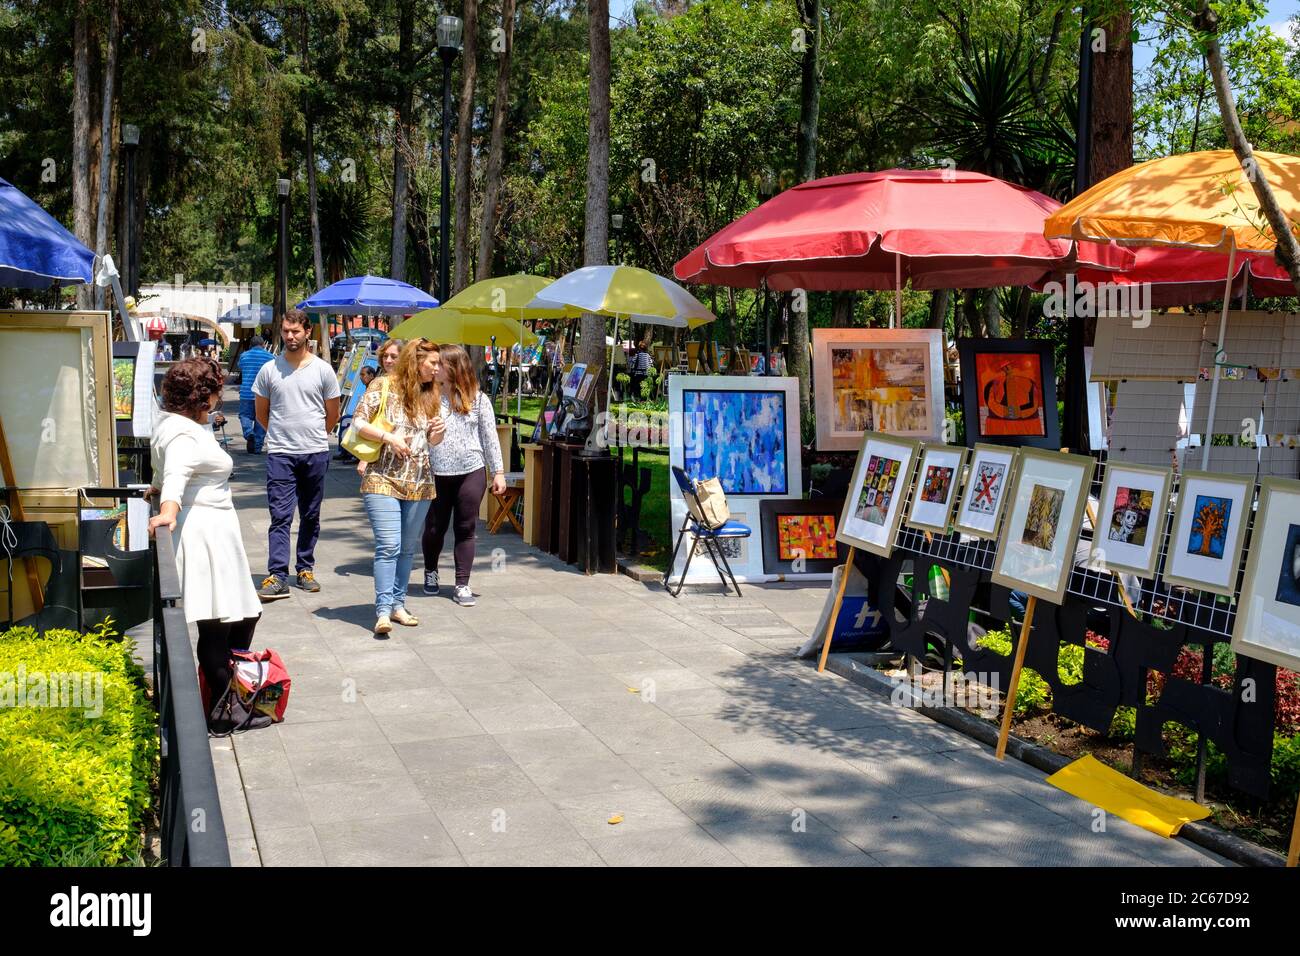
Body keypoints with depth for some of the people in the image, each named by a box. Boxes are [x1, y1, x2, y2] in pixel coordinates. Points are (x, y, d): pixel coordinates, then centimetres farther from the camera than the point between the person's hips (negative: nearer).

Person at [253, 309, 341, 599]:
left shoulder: (322, 369, 2)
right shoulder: (269, 369, 3)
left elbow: (332, 414, 11)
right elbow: (261, 413, 14)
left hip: (315, 454, 1)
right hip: (280, 454, -1)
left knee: (310, 516, 10)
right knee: (280, 516, -7)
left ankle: (305, 569, 21)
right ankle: (277, 576, -10)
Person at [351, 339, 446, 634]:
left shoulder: (430, 395, 12)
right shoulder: (384, 386, -5)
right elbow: (358, 422, -6)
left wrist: (438, 431, -5)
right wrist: (389, 437, -18)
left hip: (419, 484, 6)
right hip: (383, 479, -6)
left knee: (408, 547, 10)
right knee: (388, 546, -14)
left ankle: (398, 603, 20)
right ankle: (383, 610, -13)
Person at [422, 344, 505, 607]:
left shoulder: (477, 399, 1)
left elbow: (489, 436, 6)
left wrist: (498, 471, 3)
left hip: (471, 472, 0)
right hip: (436, 474, 0)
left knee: (466, 530, 3)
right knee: (435, 528, 9)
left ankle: (462, 585, 11)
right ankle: (430, 571, 35)